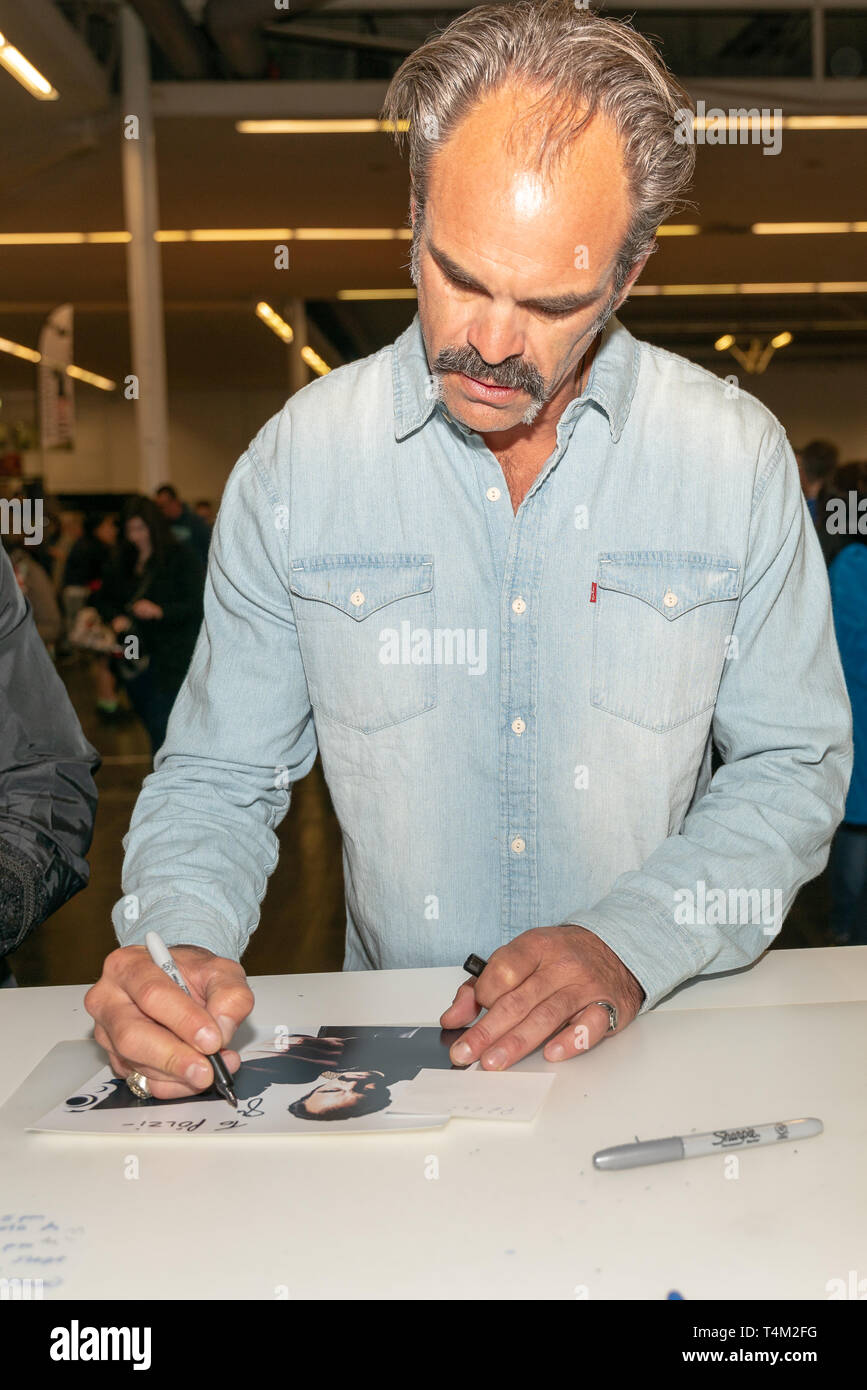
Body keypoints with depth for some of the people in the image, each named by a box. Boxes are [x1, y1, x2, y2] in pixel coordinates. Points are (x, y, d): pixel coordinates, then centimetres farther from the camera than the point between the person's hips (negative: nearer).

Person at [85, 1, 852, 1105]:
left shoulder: (739, 455, -4)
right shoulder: (297, 460, -4)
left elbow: (792, 765, 1)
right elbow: (217, 778, 3)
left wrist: (630, 942, -14)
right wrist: (172, 942, -18)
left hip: (674, 1041, 0)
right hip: (393, 1049, 1)